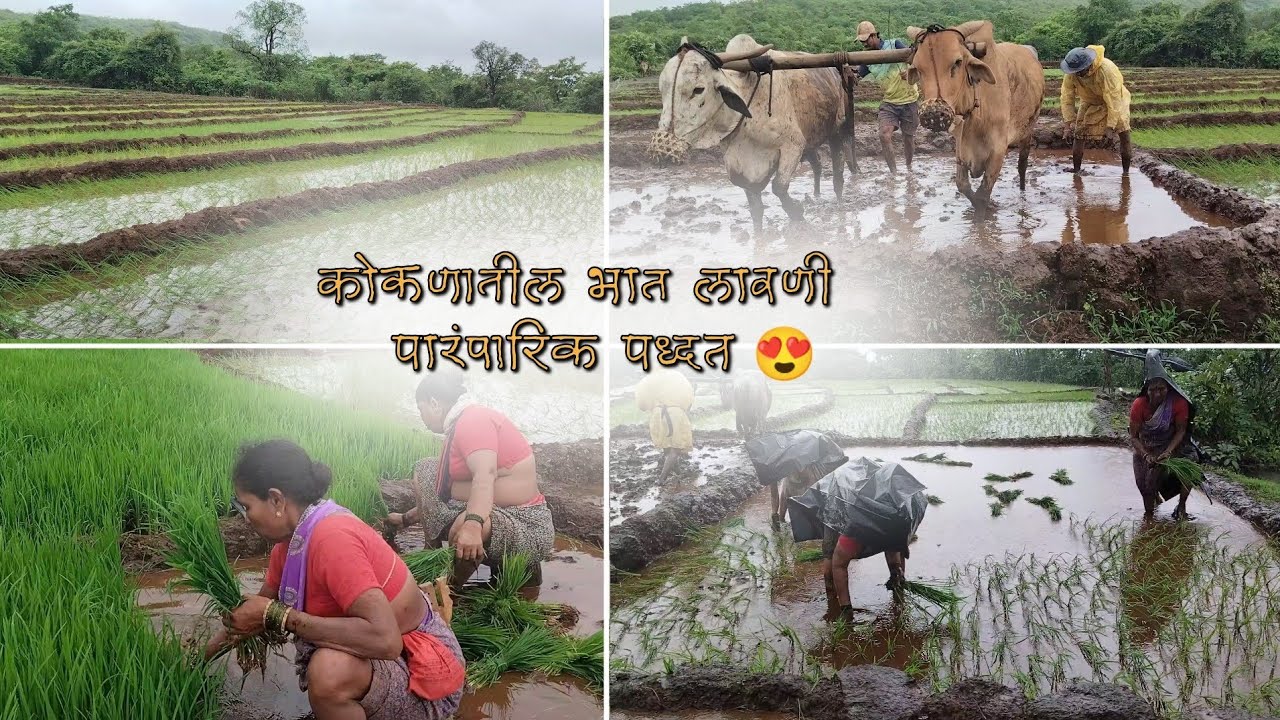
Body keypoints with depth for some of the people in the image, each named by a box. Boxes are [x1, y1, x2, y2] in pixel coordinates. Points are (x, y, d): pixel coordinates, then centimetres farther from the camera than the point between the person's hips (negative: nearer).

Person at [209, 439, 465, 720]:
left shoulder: (332, 538, -27)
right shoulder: (293, 534, 0)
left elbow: (385, 639, -36)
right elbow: (261, 606, 19)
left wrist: (277, 616, -29)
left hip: (424, 673, -9)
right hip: (386, 658, 9)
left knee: (329, 670, -33)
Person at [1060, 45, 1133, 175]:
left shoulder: (1107, 70, -40)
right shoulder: (1070, 74, -28)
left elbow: (1113, 100, -37)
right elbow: (1067, 98, -19)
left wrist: (1110, 125, -35)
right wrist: (1069, 123, -24)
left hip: (1114, 99, -3)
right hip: (1090, 102, 3)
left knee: (1124, 132, -12)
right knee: (1078, 133, -4)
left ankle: (1126, 171, -3)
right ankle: (1076, 171, 7)